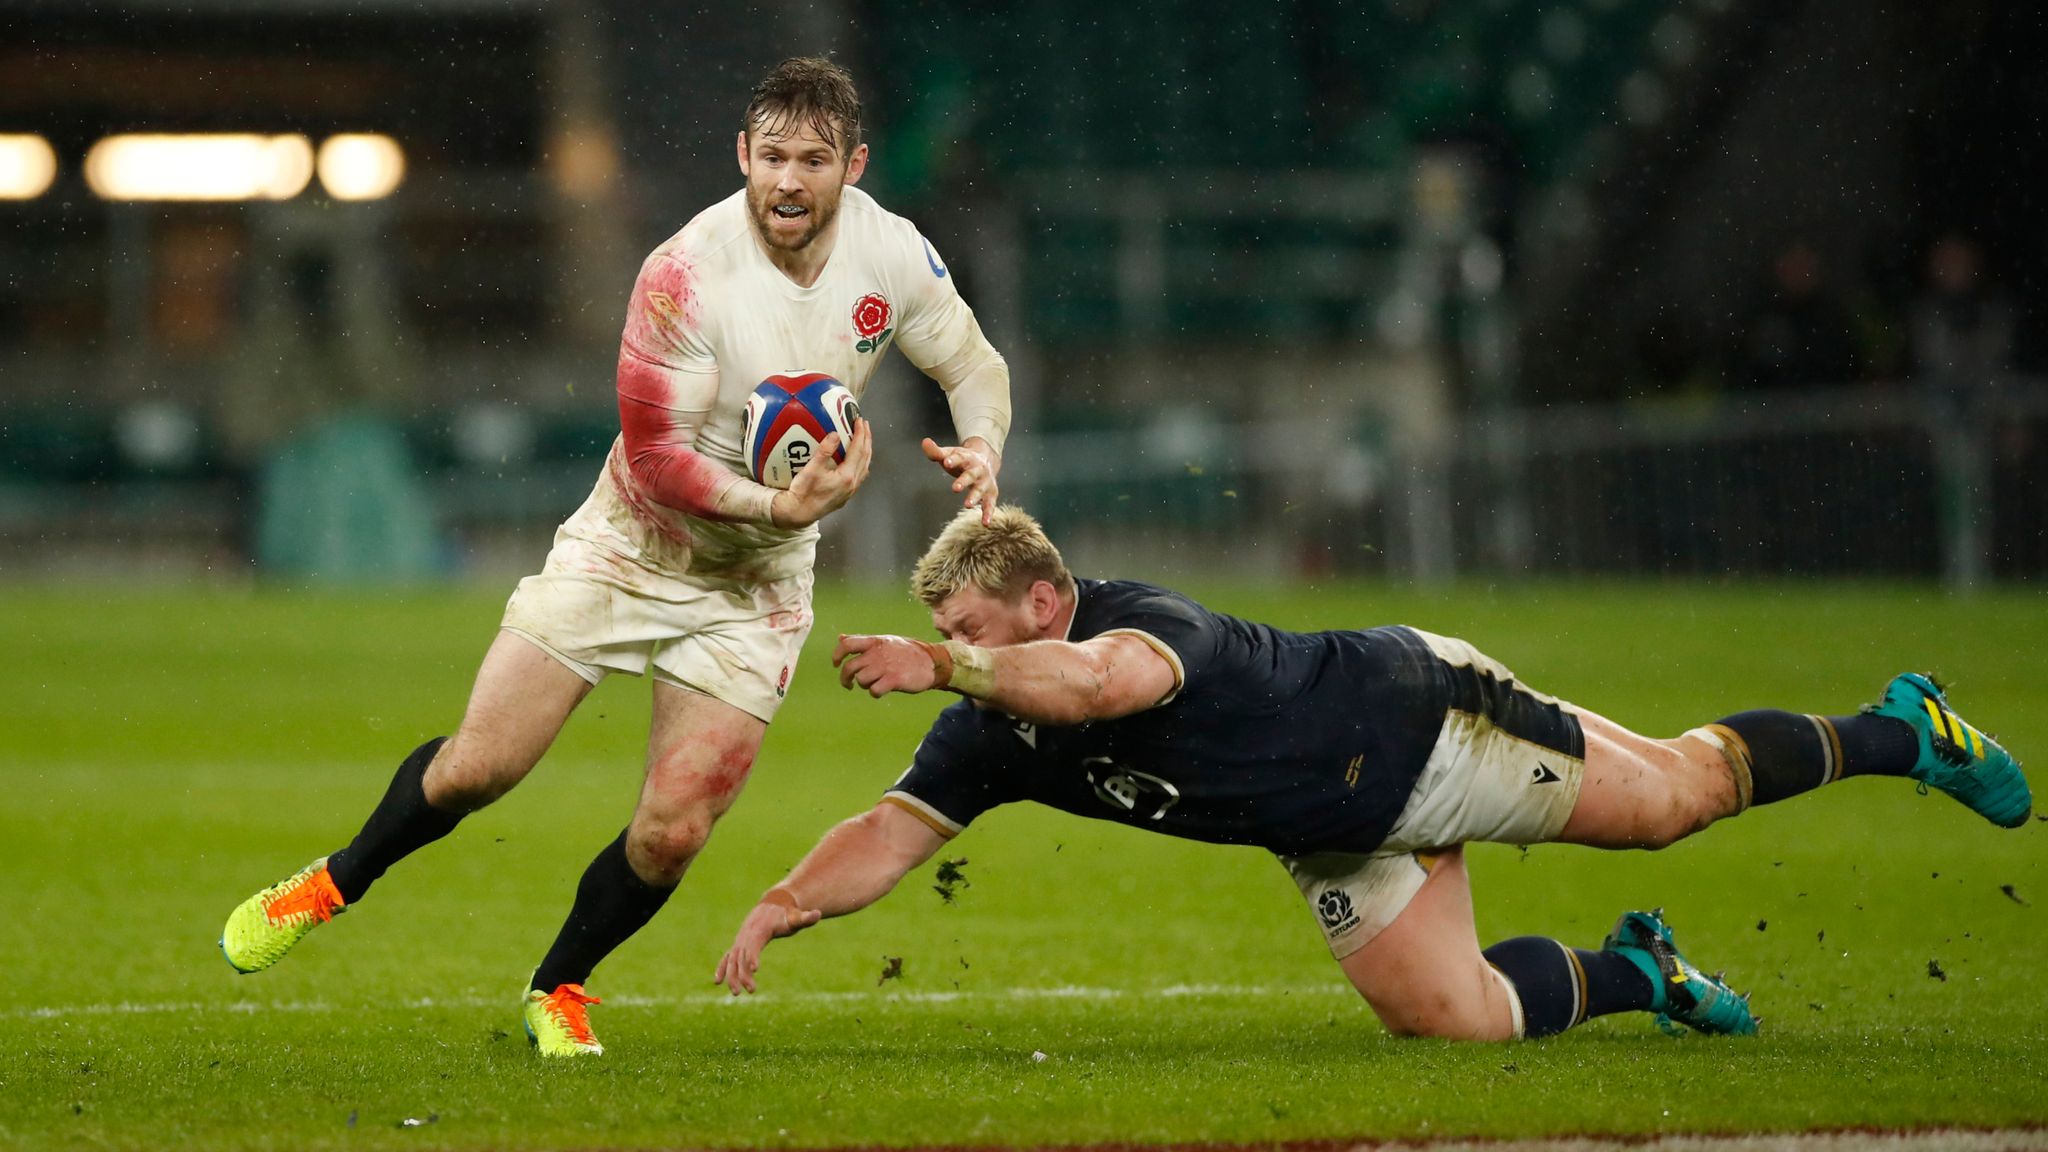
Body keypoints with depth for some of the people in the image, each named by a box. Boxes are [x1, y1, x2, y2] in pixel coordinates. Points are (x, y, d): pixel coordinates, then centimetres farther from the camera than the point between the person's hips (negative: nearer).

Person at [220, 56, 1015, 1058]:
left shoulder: (893, 256, -11)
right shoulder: (686, 273, -25)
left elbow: (974, 365, 7)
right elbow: (657, 457, -22)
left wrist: (983, 448, -14)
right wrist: (779, 507, -34)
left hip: (756, 586, 3)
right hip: (627, 549, -3)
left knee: (672, 833, -7)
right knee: (475, 768, -3)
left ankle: (557, 990, 20)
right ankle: (336, 885, 27)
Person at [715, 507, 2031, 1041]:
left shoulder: (1141, 621, -34)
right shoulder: (995, 733, -11)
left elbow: (1105, 678, -59)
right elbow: (892, 832, -13)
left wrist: (945, 666, -63)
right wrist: (781, 905, -29)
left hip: (1421, 716, -6)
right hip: (1340, 836, 6)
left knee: (1674, 797, 3)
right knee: (1448, 1017, -6)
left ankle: (1898, 733, 27)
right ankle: (1631, 976, 24)